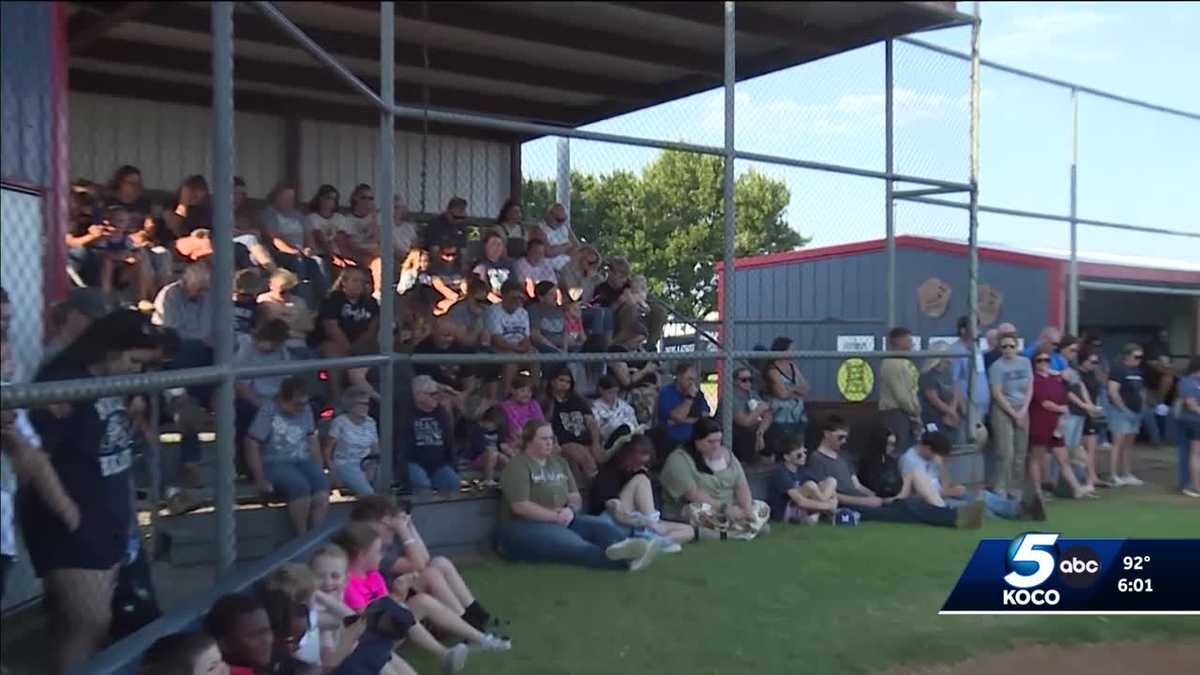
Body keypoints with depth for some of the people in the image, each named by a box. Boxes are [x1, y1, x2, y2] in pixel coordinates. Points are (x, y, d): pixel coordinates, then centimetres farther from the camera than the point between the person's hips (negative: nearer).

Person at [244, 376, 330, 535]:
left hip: (302, 462, 5)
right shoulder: (268, 411, -10)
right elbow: (252, 445, -12)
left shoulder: (305, 410, 7)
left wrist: (319, 470, 7)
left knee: (322, 485, -25)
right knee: (300, 487, -32)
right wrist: (261, 480, -16)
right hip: (274, 464, -5)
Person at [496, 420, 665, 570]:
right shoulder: (517, 467, -7)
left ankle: (628, 550, -48)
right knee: (576, 545, -31)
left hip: (561, 521, 8)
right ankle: (627, 559, -54)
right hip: (526, 527, -7)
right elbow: (520, 507, -17)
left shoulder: (559, 462, 16)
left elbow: (575, 497, 12)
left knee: (601, 525, -18)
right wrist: (555, 516, -17)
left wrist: (570, 510, -11)